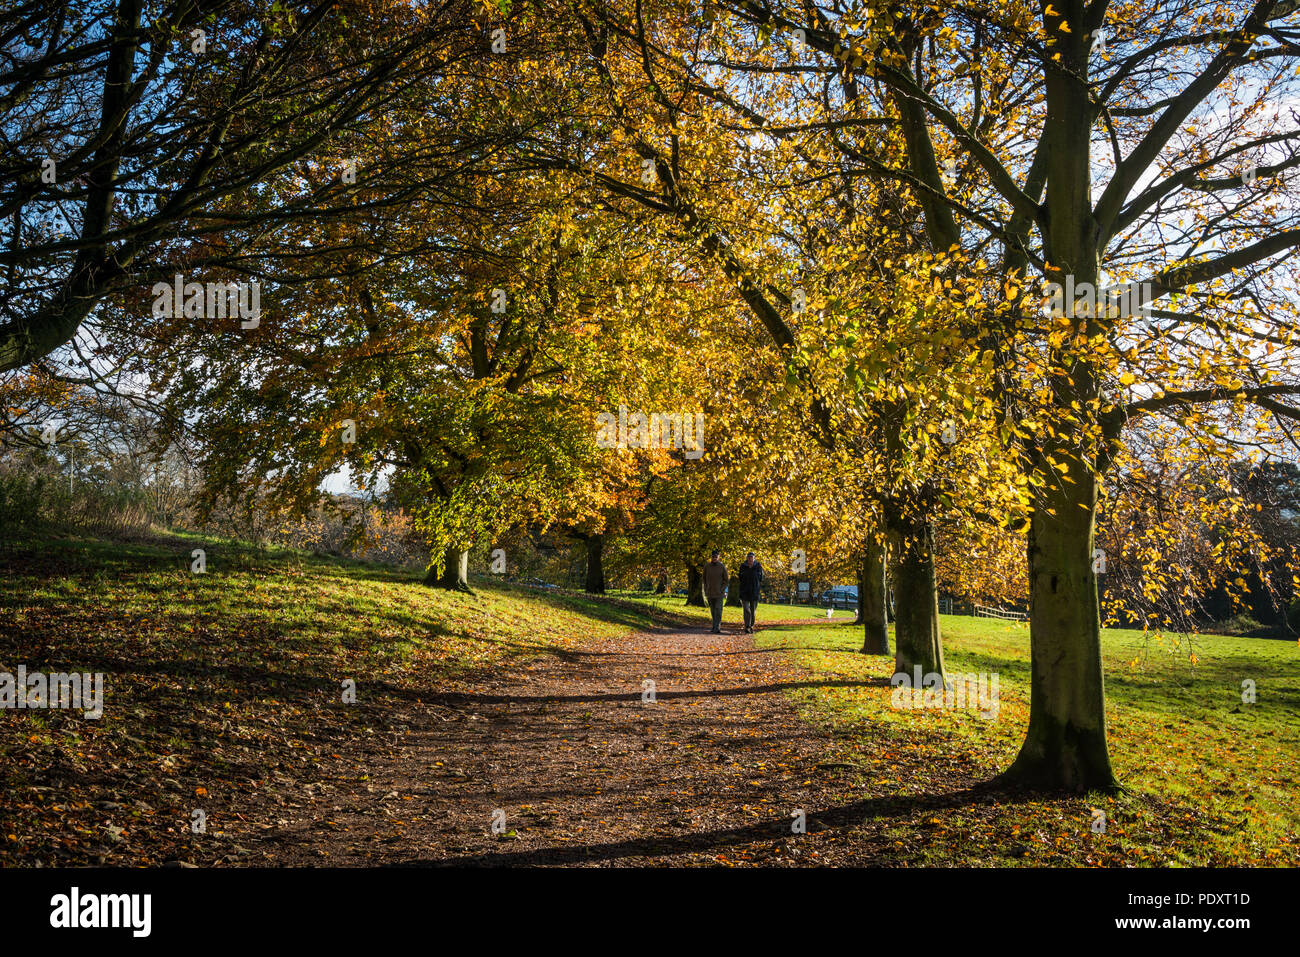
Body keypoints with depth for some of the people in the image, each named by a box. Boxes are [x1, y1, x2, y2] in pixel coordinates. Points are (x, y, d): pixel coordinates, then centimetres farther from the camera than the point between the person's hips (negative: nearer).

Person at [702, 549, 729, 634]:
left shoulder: (722, 567, -4)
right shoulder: (707, 566, 2)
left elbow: (727, 579, 1)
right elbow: (704, 579, 11)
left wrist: (722, 589, -7)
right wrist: (706, 590, 4)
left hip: (719, 593, -3)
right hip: (710, 593, 3)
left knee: (718, 610, -12)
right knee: (713, 611, 9)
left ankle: (717, 628, -15)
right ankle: (718, 625, 22)